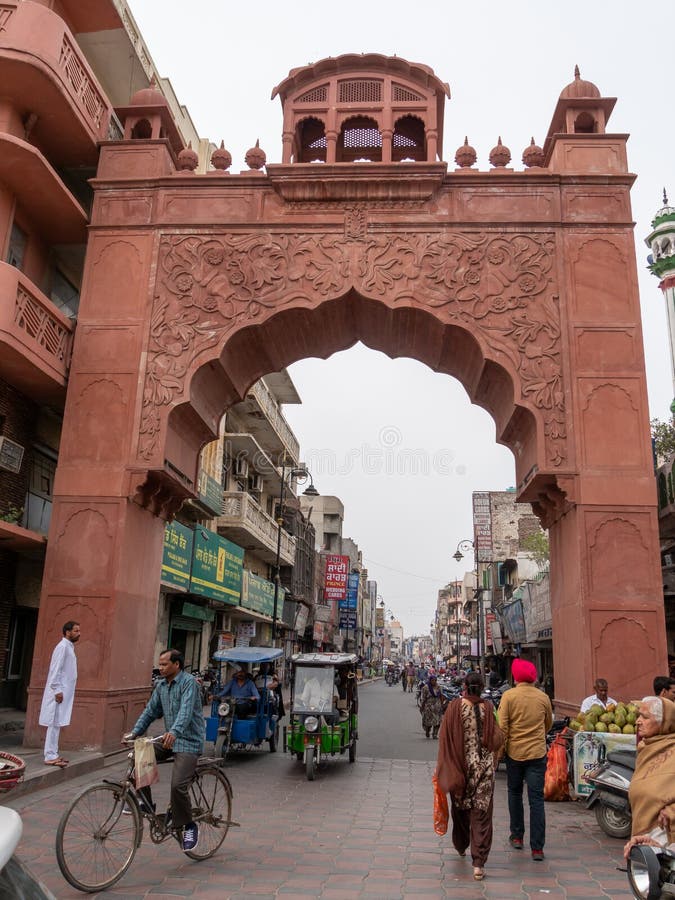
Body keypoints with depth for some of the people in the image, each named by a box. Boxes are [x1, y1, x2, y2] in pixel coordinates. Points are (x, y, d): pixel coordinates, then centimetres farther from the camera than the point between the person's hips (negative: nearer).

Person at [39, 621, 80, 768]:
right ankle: (50, 756, -5)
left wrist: (61, 690, 16)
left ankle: (53, 754, 15)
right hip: (59, 692, -9)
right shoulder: (62, 646, -13)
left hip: (65, 692, 9)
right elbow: (56, 669, -18)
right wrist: (57, 690, -21)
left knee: (57, 724, 11)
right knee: (54, 724, -7)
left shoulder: (69, 647, 16)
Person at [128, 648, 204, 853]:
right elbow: (151, 711, 13)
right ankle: (146, 804, 8)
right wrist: (134, 733, 1)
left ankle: (189, 826, 4)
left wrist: (174, 732, -45)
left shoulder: (189, 682, -15)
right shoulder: (161, 685, 10)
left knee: (178, 785, -20)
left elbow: (186, 711, -29)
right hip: (168, 740, 8)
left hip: (188, 742, -8)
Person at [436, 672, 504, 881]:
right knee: (481, 813, 3)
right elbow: (497, 740, -7)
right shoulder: (488, 708, -8)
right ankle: (478, 862, -2)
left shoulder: (455, 707, -9)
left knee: (460, 808, 21)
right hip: (484, 767, 0)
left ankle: (461, 847, 40)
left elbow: (446, 739, -6)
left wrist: (447, 769, 4)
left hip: (460, 765, 1)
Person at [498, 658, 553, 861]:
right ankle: (537, 847, 2)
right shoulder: (543, 697, -2)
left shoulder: (509, 695, -10)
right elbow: (548, 723, 13)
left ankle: (517, 836, 27)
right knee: (536, 799, 4)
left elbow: (502, 726, -12)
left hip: (514, 752, -1)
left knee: (515, 793, 19)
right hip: (537, 753, 1)